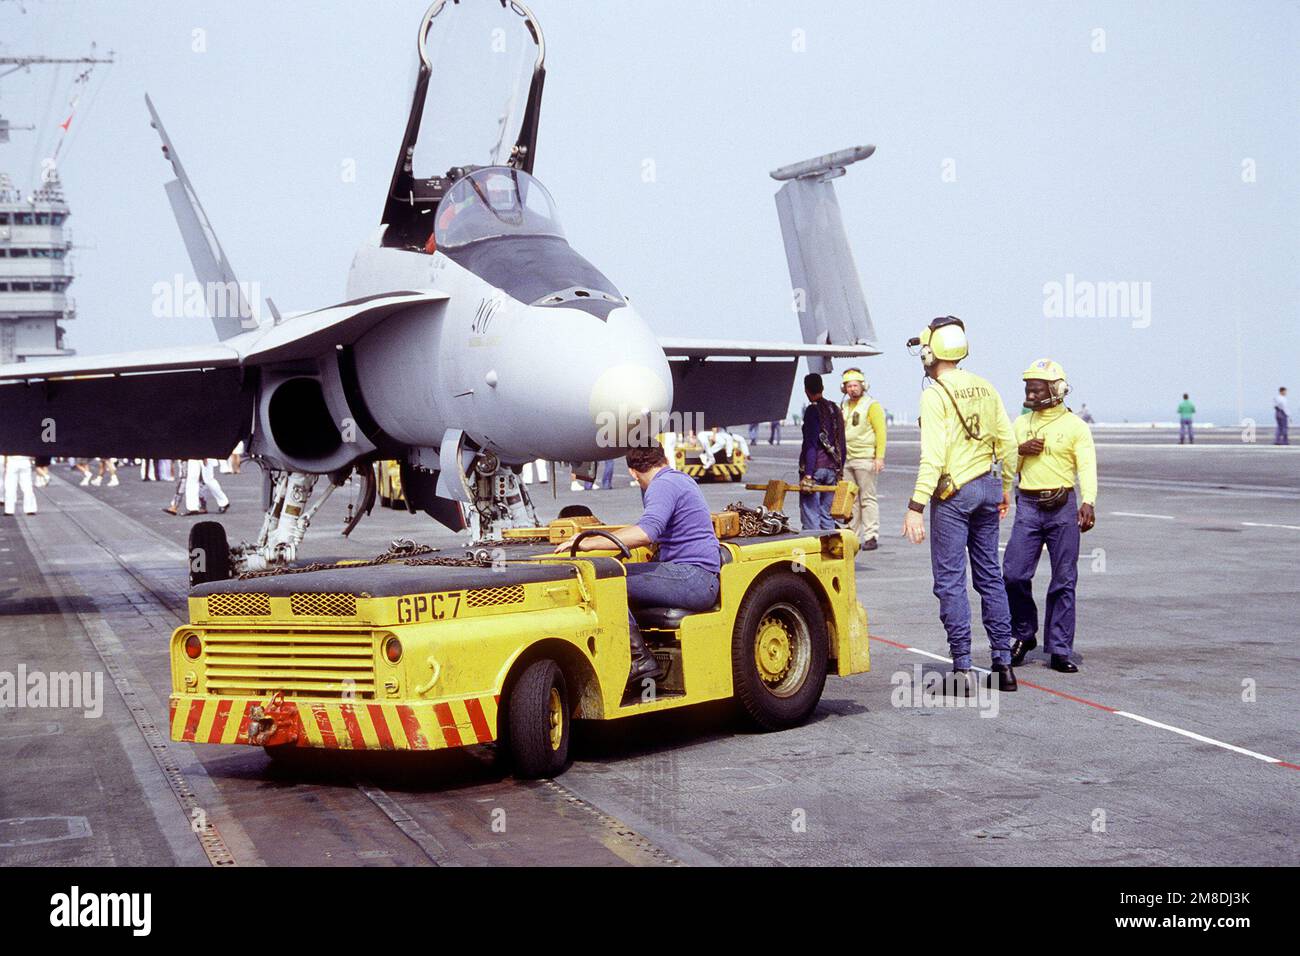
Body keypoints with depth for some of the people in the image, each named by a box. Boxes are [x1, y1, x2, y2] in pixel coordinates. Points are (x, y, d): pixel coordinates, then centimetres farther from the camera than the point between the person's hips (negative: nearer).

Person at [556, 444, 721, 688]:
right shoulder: (681, 479, 23)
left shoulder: (663, 485, -10)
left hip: (691, 579, -10)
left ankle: (640, 659, -17)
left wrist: (589, 543, -24)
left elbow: (646, 533, -28)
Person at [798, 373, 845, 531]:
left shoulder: (812, 411, -9)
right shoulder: (835, 410, 13)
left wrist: (807, 475, -18)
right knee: (827, 515, 12)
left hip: (815, 468, -7)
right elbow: (842, 445, 17)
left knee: (810, 516, -6)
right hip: (832, 469, 7)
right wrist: (839, 471, 23)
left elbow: (811, 445, -16)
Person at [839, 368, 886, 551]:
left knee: (867, 498, -6)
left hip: (864, 459, -7)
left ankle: (871, 537, -5)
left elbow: (881, 432, -9)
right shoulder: (844, 406, 16)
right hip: (846, 459, 7)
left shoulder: (872, 406, -4)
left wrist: (880, 457, -16)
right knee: (851, 500, 9)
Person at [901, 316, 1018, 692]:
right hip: (987, 487, 7)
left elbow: (933, 456, -19)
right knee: (990, 575, 13)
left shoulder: (935, 395, -12)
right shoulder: (985, 388, 8)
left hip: (953, 493, -7)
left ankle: (962, 669, -2)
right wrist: (1004, 489, 22)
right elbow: (1006, 443, 10)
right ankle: (1003, 663, 16)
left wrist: (916, 506, -20)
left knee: (950, 580, -1)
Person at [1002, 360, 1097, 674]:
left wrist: (1088, 502, -26)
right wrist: (1021, 450, -2)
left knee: (1064, 580, 1)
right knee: (1014, 574, -5)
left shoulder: (1074, 425, 0)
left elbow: (1087, 467, -10)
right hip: (1028, 506, 3)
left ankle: (1060, 650, 8)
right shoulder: (1021, 424, 14)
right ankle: (1024, 635, 17)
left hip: (1063, 506, -3)